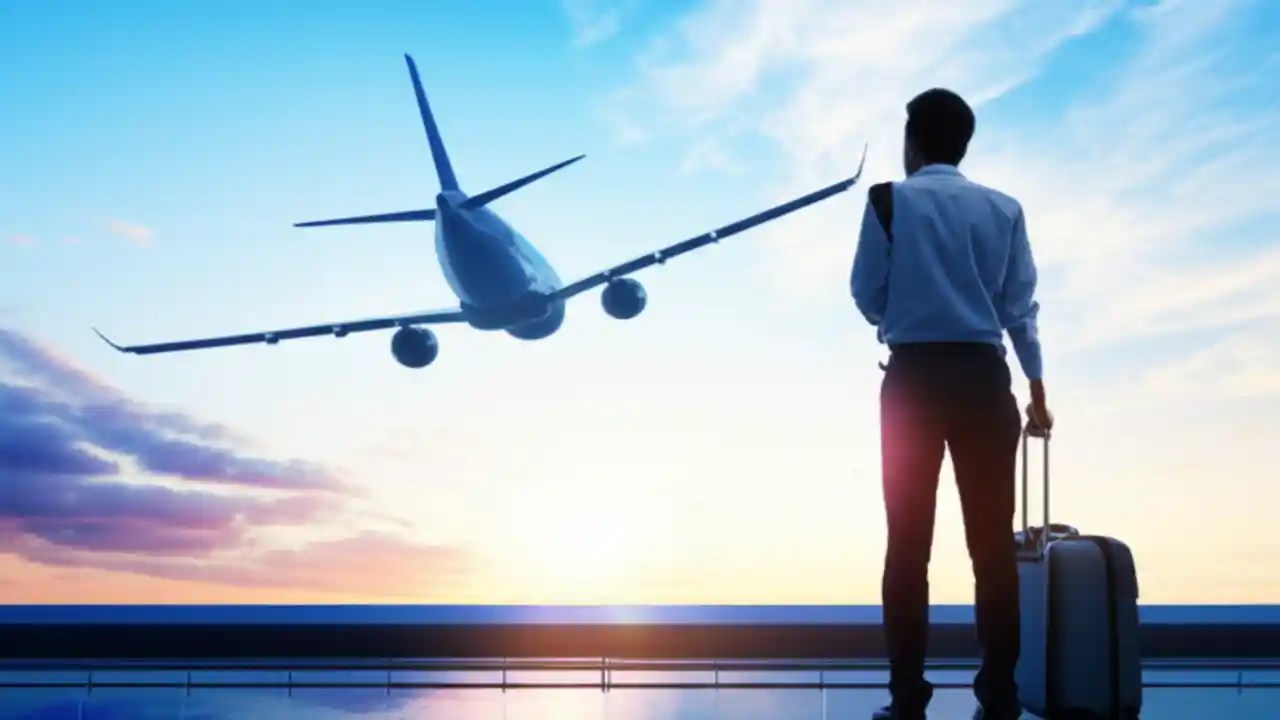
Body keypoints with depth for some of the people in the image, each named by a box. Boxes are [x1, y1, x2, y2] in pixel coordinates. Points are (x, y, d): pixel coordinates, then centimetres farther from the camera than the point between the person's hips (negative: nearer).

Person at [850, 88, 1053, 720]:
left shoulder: (889, 200, 0)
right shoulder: (1003, 209, 7)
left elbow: (867, 297, 2)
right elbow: (1020, 308, 9)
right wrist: (1037, 391, 18)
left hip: (914, 376, -2)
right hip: (982, 376, 2)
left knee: (908, 542, 2)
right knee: (992, 541, 4)